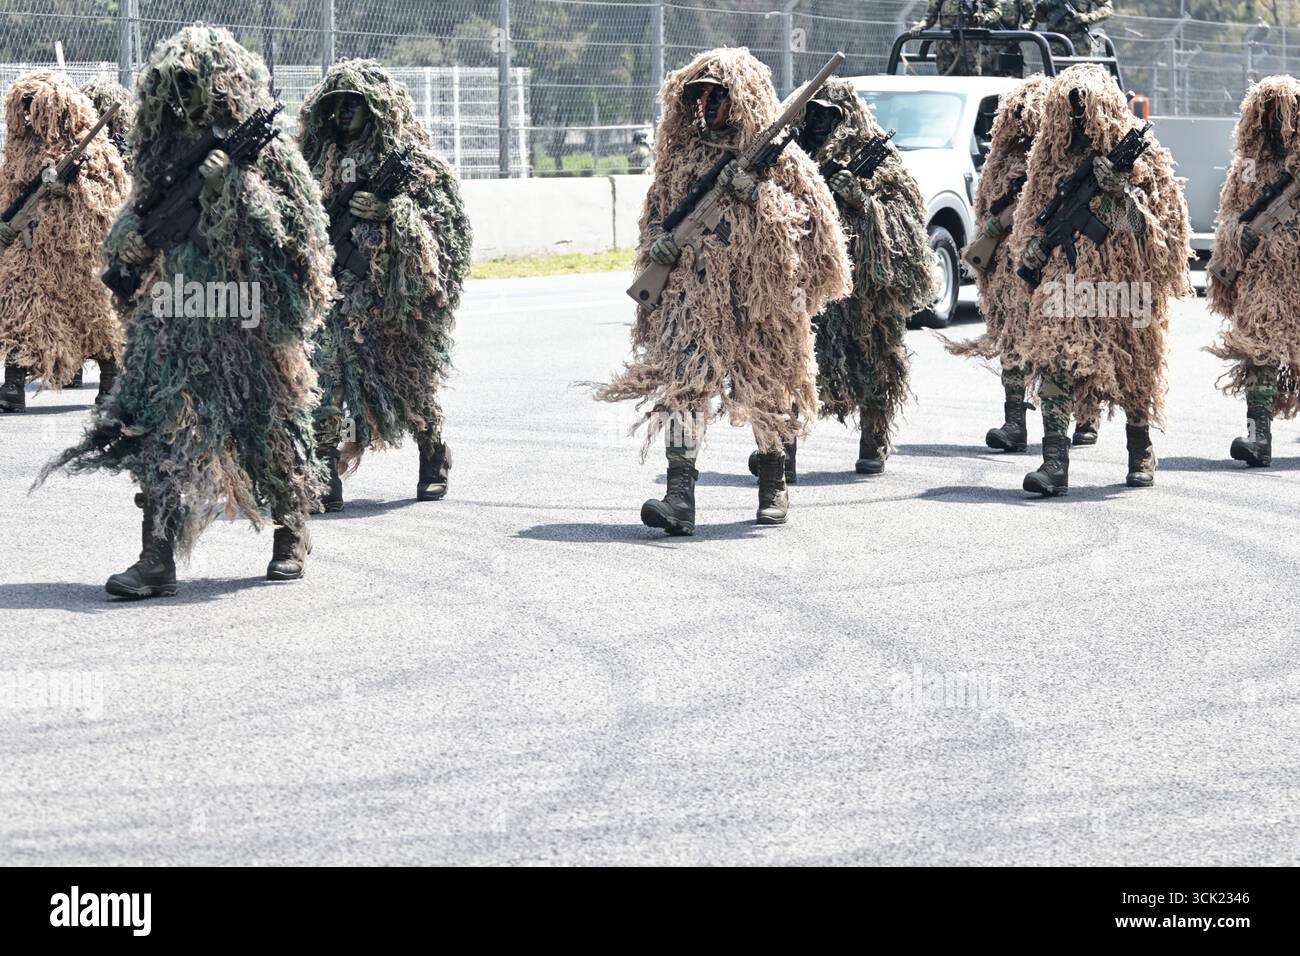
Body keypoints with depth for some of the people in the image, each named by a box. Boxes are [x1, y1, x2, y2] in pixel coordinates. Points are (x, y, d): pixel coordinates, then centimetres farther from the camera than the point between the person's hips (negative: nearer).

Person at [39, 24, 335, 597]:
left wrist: (239, 186, -22)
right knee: (159, 431, -6)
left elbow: (302, 230, -13)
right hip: (175, 323, 4)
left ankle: (291, 537, 28)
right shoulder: (166, 149, 10)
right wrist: (130, 242, -4)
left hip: (253, 323, -4)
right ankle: (157, 560, -6)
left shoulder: (268, 152, -5)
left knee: (271, 432, 7)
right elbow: (136, 236, 18)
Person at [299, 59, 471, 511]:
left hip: (397, 291, -3)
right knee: (324, 374, -13)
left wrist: (391, 211, -19)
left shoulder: (412, 160, -1)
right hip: (336, 292, 3)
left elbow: (448, 216, -8)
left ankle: (434, 460, 34)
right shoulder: (323, 159, 14)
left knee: (410, 381, 10)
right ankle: (324, 477, -14)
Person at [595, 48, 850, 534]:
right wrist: (659, 239, 0)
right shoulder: (681, 157, 10)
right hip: (693, 297, 2)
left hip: (759, 295, -2)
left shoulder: (777, 157, -1)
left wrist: (757, 192, -18)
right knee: (683, 383, -14)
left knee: (767, 391, 12)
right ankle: (679, 495, -21)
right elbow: (655, 209, 22)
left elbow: (813, 215, -7)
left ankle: (774, 485, 32)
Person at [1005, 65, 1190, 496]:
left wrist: (1124, 190, -18)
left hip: (1123, 276, -1)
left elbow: (1167, 213, -3)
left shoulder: (1139, 150, -1)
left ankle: (1141, 452, 34)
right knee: (1054, 360, -16)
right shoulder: (1051, 155, 9)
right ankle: (1055, 463, -20)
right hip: (1067, 277, 1)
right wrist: (1032, 244, -1)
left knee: (1133, 370, 11)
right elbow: (1031, 212, 19)